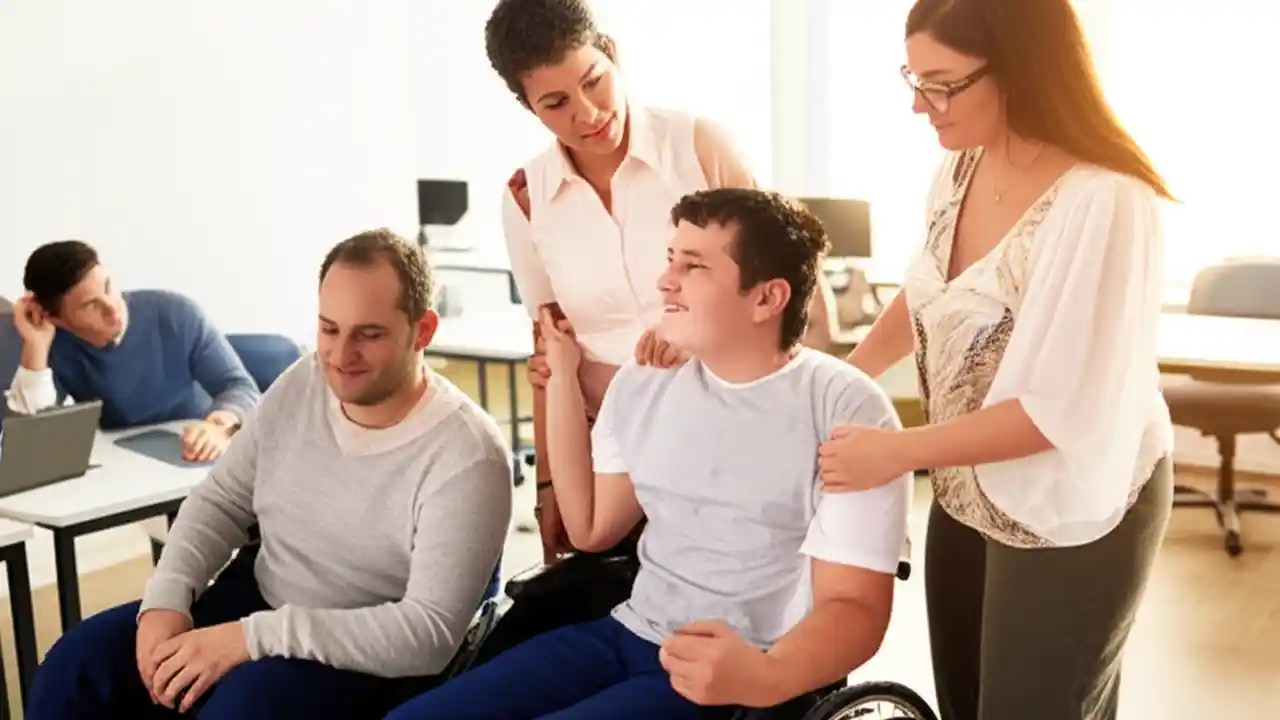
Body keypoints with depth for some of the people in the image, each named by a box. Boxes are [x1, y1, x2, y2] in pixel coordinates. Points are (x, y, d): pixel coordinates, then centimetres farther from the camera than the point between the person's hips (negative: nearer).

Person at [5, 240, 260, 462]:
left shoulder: (176, 314, -13)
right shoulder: (54, 346, -9)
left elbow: (242, 387, -13)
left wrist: (220, 426, -35)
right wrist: (35, 348, -24)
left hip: (202, 462, 0)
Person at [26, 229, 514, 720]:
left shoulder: (465, 458, -22)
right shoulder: (301, 384, -2)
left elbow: (431, 633, -27)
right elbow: (221, 501, 8)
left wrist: (254, 637, -30)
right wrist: (166, 597, -11)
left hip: (368, 660, -6)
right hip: (258, 602, 6)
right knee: (77, 661, -7)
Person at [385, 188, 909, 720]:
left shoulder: (845, 411, -12)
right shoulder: (643, 382, 6)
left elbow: (854, 606, -13)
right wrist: (562, 373, 8)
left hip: (744, 677, -5)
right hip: (628, 635, 6)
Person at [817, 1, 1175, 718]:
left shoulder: (1103, 203, -28)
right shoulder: (962, 167, -3)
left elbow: (1065, 409, -27)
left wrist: (900, 452, -23)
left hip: (1070, 518, -7)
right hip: (967, 493, 7)